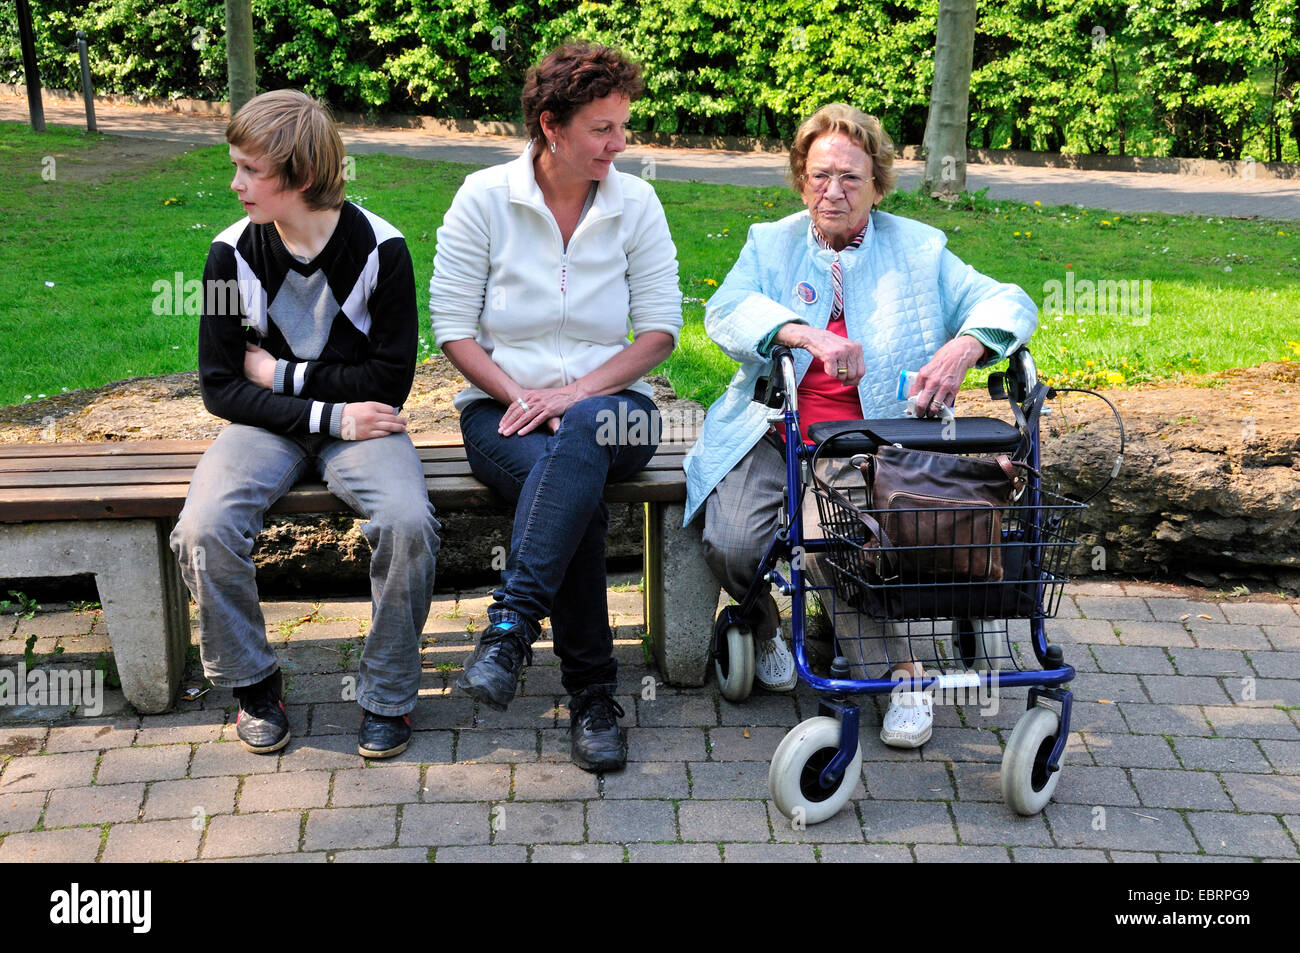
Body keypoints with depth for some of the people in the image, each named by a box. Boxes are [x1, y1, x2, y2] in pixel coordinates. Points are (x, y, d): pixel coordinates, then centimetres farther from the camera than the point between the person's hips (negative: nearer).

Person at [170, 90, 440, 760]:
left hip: (359, 423, -1)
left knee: (408, 522, -32)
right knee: (203, 528, -28)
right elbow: (221, 386, -4)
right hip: (268, 426, 2)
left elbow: (390, 380, -8)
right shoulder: (233, 254, -5)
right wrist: (330, 415, -14)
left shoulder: (379, 248, -9)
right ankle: (253, 683, -2)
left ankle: (387, 694, -8)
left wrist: (282, 374, -9)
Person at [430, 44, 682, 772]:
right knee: (581, 497, -34)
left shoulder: (636, 203, 4)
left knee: (580, 434, -39)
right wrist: (522, 397, -16)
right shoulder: (485, 199, 0)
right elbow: (454, 328, -1)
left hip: (611, 405, 1)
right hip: (504, 407, -1)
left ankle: (512, 625, -40)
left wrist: (578, 392, -13)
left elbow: (661, 330, 1)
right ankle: (593, 696, -28)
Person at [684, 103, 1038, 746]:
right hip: (773, 437, 1)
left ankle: (904, 670, -7)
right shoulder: (770, 244, 12)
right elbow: (726, 312, -8)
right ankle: (765, 623, 12)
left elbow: (1007, 302, 0)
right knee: (733, 545, -24)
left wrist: (961, 348, -24)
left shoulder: (917, 250, 11)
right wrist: (805, 333, -29)